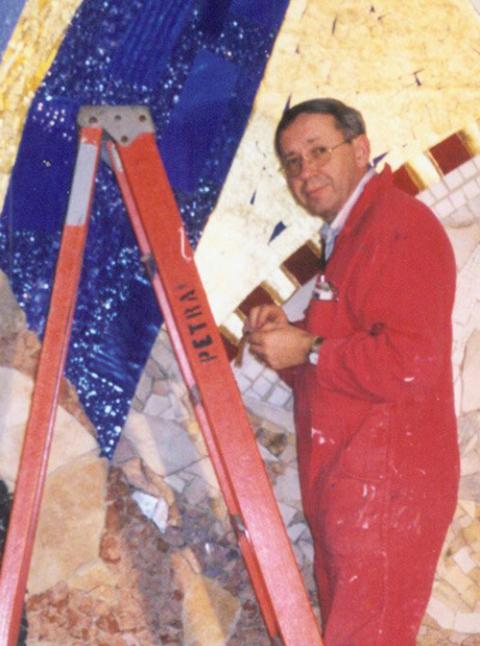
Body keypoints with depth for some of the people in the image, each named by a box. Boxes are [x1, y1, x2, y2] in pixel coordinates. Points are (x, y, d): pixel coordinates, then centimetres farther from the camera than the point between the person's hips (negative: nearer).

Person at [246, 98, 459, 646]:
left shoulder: (401, 226, -14)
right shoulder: (346, 236, 19)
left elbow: (413, 361, -25)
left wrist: (308, 349, -15)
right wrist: (288, 336, 6)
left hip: (385, 487, -11)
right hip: (341, 486, 11)